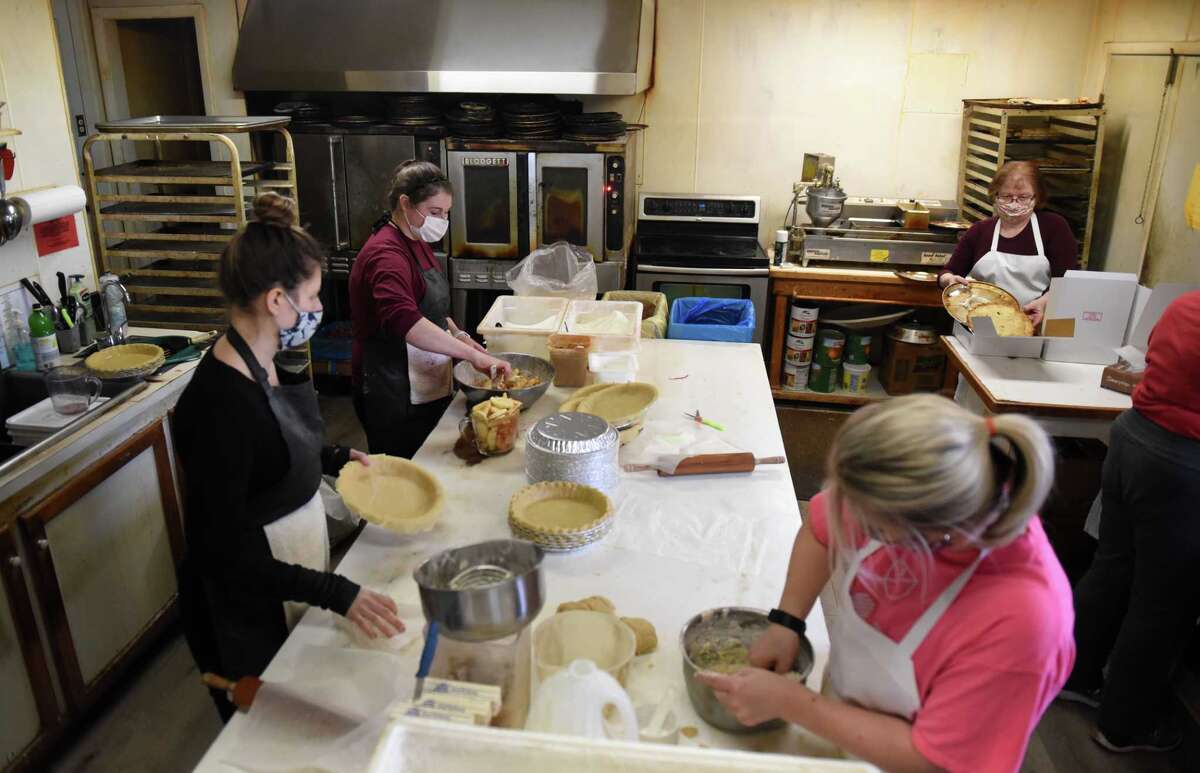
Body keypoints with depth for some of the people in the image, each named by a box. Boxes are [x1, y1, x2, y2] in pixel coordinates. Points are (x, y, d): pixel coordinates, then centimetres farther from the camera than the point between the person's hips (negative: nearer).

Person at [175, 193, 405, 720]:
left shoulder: (268, 362, -4)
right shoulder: (219, 401, -31)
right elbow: (221, 552, -28)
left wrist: (334, 458, 4)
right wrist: (337, 592, -31)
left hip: (298, 553, 8)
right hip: (249, 605, -8)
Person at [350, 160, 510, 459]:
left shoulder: (417, 243, 12)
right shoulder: (386, 254, -20)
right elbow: (404, 321, -37)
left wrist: (457, 336, 6)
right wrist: (474, 355, -39)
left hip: (427, 388, 10)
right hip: (395, 399, -9)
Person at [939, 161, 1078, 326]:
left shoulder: (1054, 226, 6)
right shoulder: (980, 231, 12)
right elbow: (947, 273, 14)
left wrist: (1046, 301, -19)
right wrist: (950, 280, -9)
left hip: (1036, 327, -3)